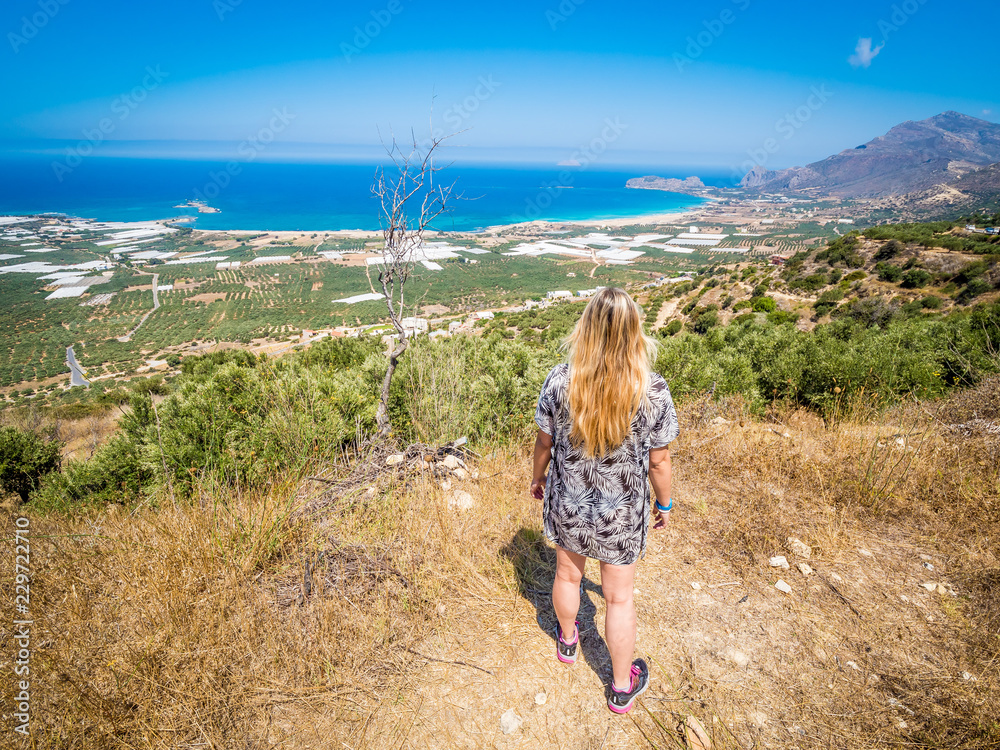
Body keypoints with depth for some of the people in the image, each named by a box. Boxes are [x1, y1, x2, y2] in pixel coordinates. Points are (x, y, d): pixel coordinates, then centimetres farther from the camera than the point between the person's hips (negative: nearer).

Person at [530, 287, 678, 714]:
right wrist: (664, 503, 7)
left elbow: (544, 442, -7)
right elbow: (659, 461, -12)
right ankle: (622, 687, 42)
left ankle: (567, 641, 57)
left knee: (567, 574, 28)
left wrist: (538, 477, 13)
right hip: (622, 515, -1)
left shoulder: (559, 381, -19)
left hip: (567, 504, 2)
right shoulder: (653, 392, -22)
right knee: (619, 598, 19)